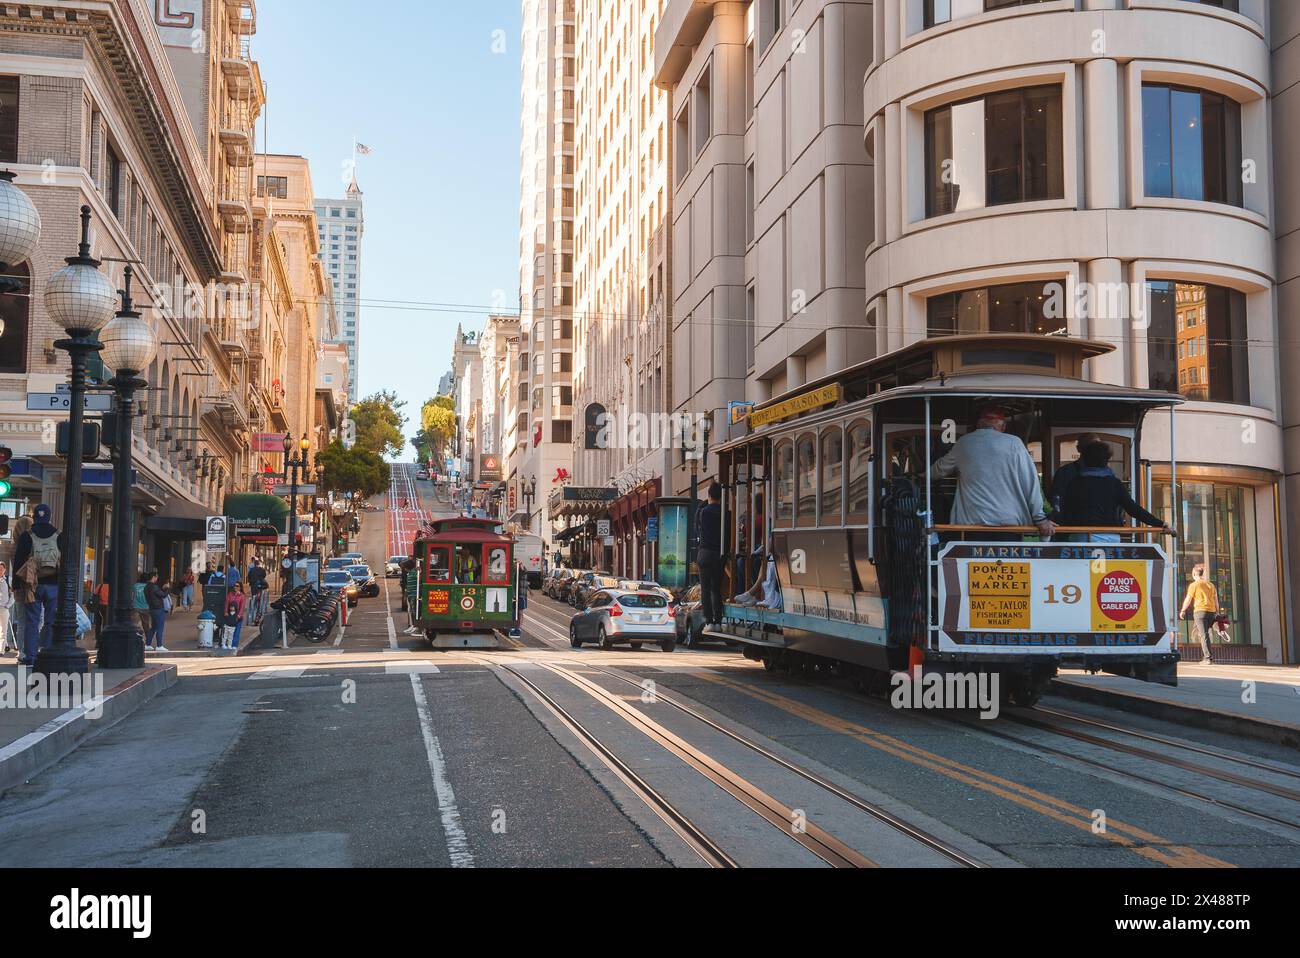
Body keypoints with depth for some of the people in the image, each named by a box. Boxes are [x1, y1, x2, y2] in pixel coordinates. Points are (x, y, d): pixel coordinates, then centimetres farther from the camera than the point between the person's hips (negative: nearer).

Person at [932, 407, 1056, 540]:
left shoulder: (963, 443, 8)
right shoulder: (1013, 443, 0)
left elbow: (940, 469, 25)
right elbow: (1031, 483, -2)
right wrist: (1040, 519, 3)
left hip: (971, 522, 2)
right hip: (1008, 524, -1)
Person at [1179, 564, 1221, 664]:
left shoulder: (1193, 585, 0)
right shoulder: (1211, 584, 16)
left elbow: (1188, 600, 0)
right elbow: (1216, 600, 16)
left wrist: (1182, 611, 10)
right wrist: (1217, 612, 22)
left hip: (1200, 611, -5)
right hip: (1211, 611, 5)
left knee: (1204, 635, -7)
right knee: (1204, 633, 17)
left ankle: (1208, 658, -16)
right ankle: (1204, 656, 17)